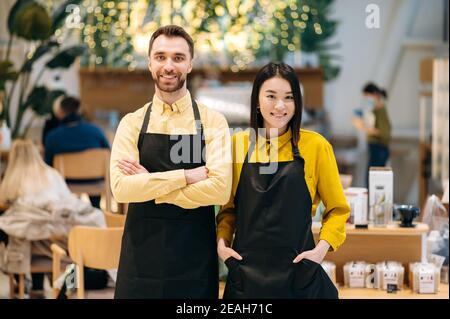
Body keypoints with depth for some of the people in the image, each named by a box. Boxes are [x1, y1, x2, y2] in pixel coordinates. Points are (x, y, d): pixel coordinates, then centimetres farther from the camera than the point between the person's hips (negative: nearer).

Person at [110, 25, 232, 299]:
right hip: (141, 258, 1)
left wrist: (150, 185, -13)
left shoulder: (212, 122, -2)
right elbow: (121, 188, -11)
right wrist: (187, 176, -16)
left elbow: (220, 189, -15)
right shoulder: (132, 124, 2)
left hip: (195, 258, -1)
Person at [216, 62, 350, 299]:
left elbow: (337, 209, 4)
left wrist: (323, 247, -10)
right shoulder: (238, 144, 2)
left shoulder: (315, 145, -4)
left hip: (297, 272, -1)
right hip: (246, 273, 2)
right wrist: (222, 241, -3)